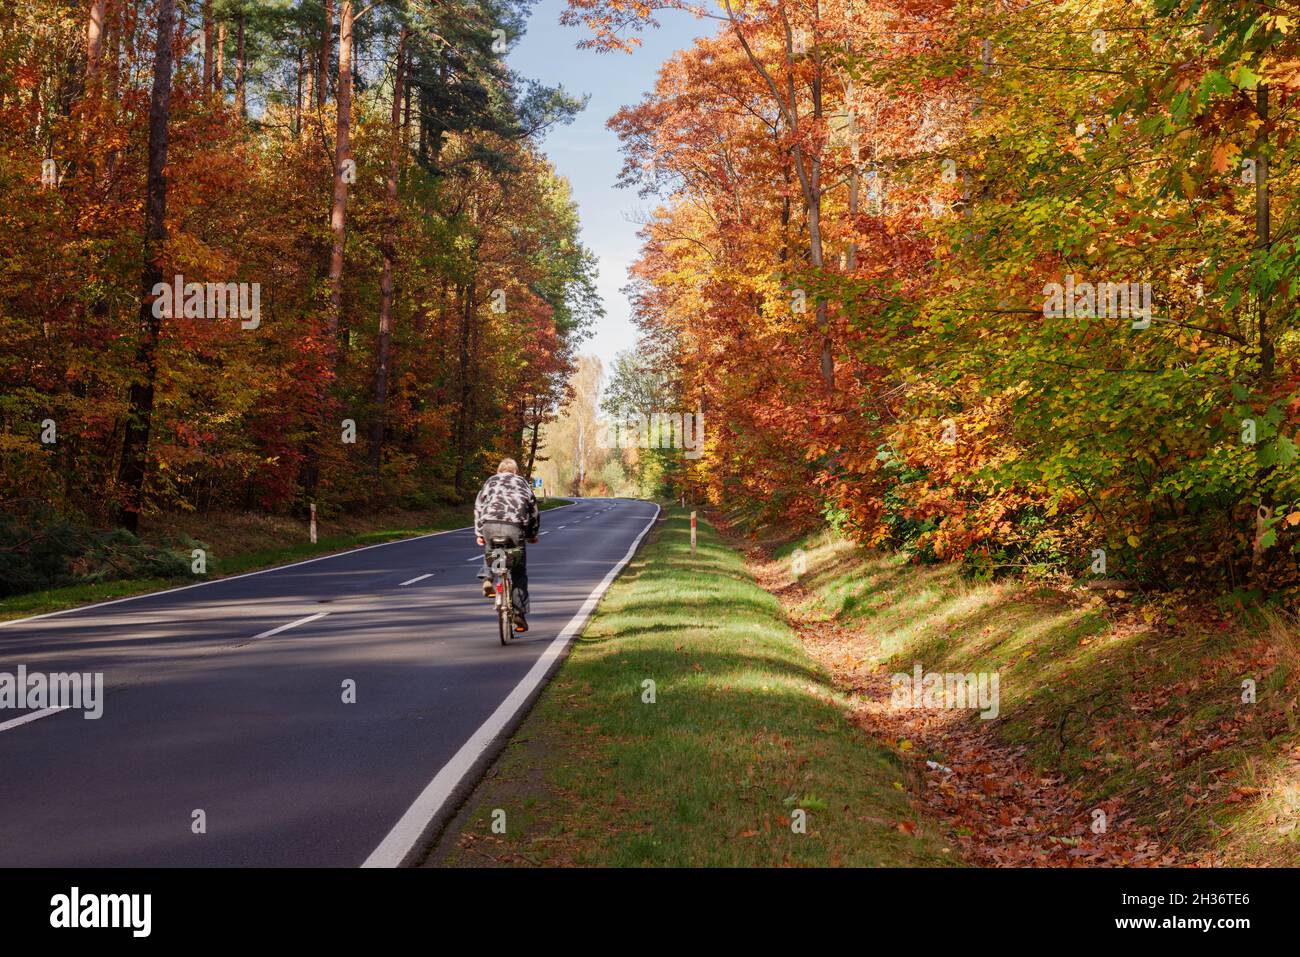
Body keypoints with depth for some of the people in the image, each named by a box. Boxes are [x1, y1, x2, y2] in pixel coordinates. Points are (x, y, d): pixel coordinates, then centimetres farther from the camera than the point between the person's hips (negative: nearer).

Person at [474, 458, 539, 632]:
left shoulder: (491, 481, 26)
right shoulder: (522, 482, 26)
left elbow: (479, 506, 17)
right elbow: (533, 508, 19)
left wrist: (479, 533, 19)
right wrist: (532, 534, 28)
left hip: (490, 524, 1)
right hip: (515, 526, -1)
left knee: (489, 551, 35)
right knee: (519, 571, 11)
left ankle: (487, 579, 11)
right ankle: (520, 613, 7)